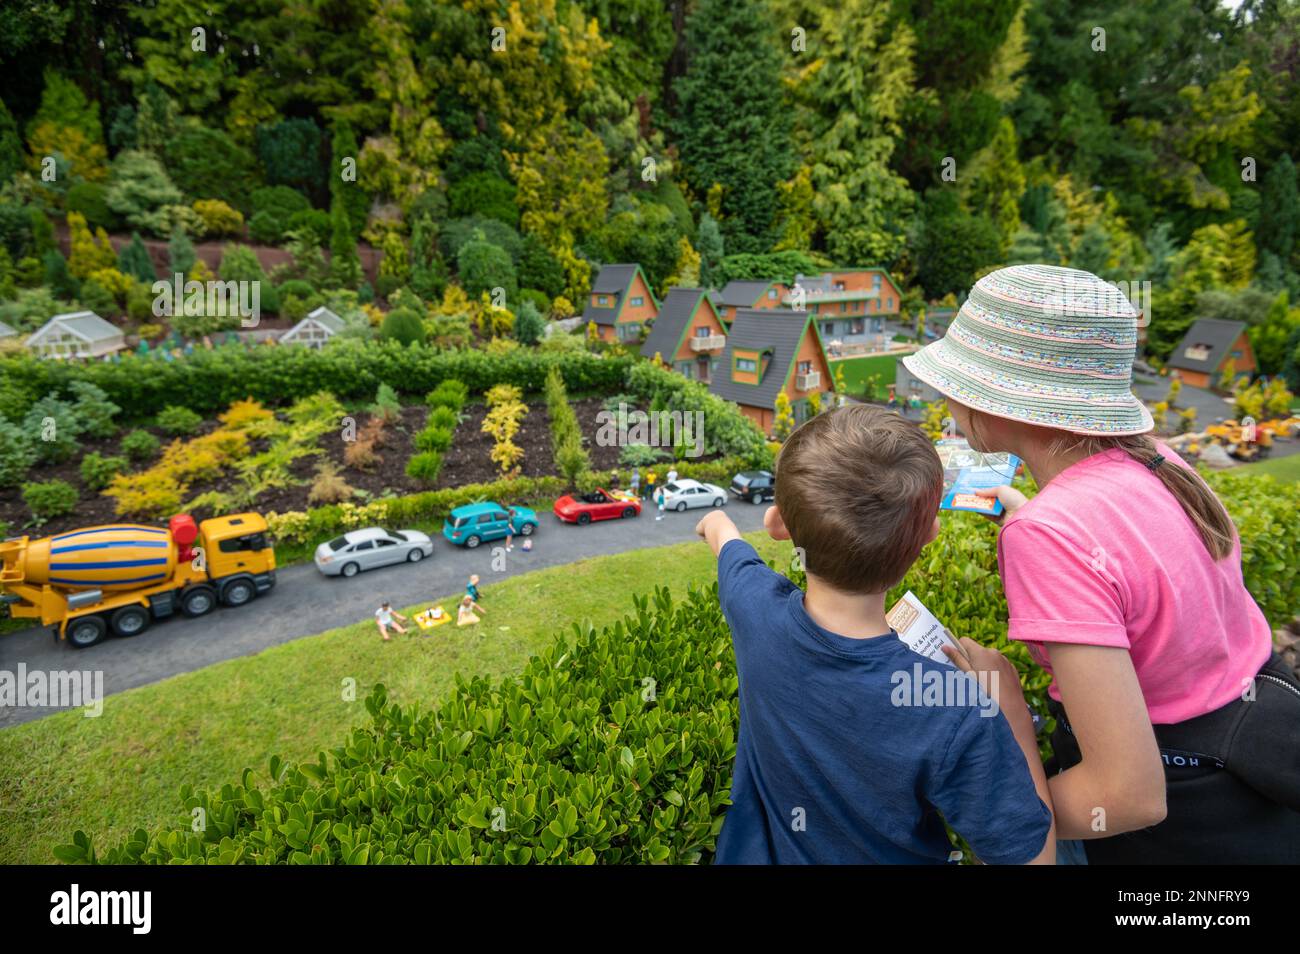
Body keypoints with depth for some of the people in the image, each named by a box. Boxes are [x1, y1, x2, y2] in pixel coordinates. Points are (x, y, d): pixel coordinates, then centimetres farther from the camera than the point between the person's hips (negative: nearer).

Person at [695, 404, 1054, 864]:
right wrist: (1011, 705, -14)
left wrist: (715, 521, 18)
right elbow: (1030, 854, -21)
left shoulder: (753, 606, -27)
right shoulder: (956, 718, -36)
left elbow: (722, 535, -4)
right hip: (886, 854, -2)